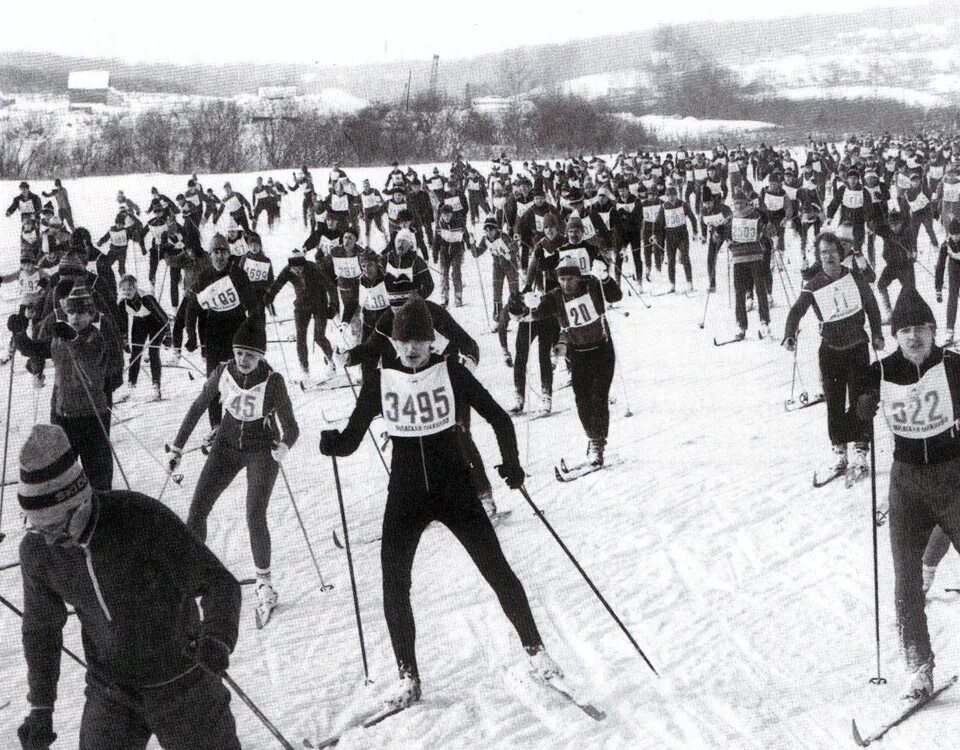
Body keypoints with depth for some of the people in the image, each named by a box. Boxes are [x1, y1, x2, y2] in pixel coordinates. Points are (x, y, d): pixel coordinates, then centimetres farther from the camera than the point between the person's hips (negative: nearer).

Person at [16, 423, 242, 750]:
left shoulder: (143, 518, -27)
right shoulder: (37, 549, -12)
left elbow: (219, 583, -24)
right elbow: (41, 625, 6)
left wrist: (217, 640, -43)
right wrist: (41, 707, 4)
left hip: (182, 682, -3)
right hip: (111, 692, 3)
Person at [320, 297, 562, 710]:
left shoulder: (451, 372, -6)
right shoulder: (380, 380, -2)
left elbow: (498, 418, -1)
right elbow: (352, 437, 0)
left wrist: (511, 462, -16)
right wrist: (333, 444, -23)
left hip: (455, 488, -1)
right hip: (406, 495, 1)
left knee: (498, 571, -1)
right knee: (394, 588, -2)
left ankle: (535, 650, 16)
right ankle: (408, 678, 13)